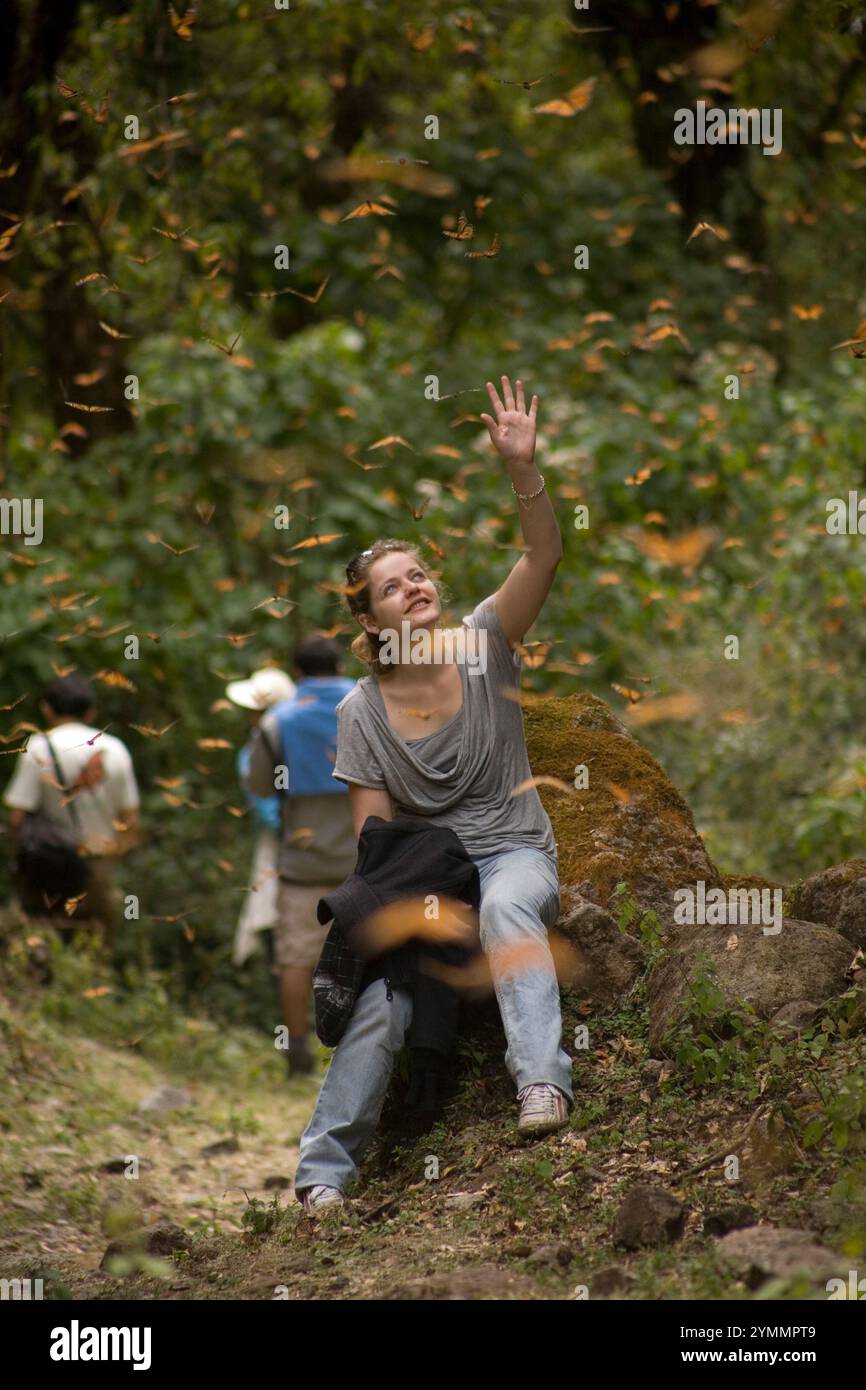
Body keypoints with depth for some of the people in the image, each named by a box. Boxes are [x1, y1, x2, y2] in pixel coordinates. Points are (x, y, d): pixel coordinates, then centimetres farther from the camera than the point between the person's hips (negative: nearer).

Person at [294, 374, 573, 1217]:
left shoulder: (482, 645, -6)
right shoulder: (362, 712, -3)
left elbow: (543, 556, -21)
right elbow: (373, 828, -1)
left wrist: (522, 468, -37)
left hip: (512, 850, -2)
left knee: (506, 905, -38)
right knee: (381, 1003, -17)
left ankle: (542, 1082, -49)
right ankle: (324, 1169, -7)